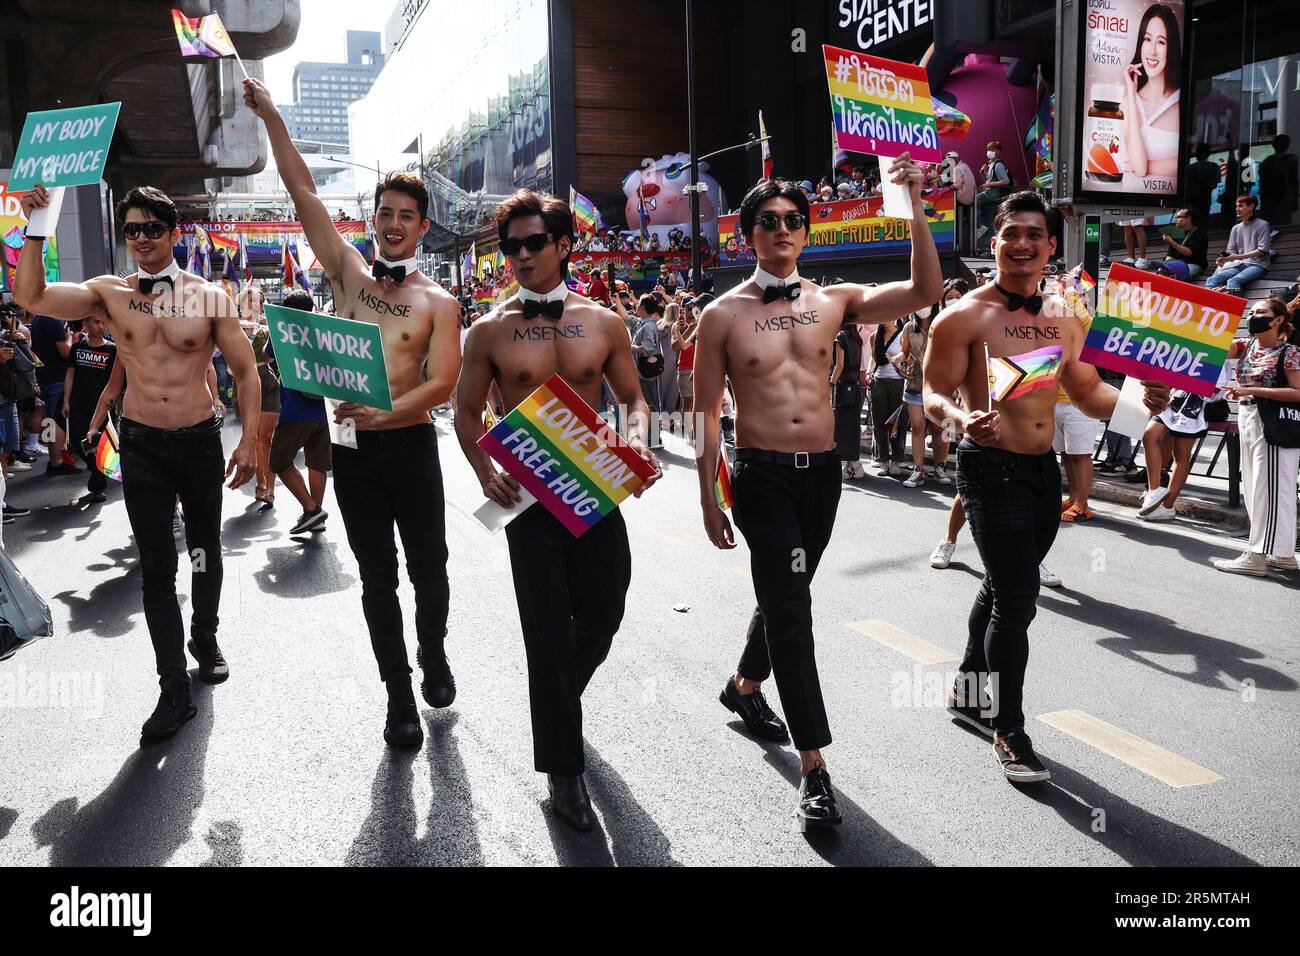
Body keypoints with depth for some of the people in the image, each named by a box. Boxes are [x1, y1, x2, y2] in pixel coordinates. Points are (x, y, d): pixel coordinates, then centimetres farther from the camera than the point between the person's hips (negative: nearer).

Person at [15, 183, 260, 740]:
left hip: (200, 439, 0)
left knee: (205, 552, 16)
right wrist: (36, 230, -14)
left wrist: (249, 439, -8)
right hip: (141, 445, 0)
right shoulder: (110, 293, 2)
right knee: (156, 567, 0)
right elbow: (30, 297, -10)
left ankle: (204, 640, 41)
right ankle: (174, 690, 6)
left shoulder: (209, 297, -3)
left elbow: (245, 370, -2)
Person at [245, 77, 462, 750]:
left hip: (410, 445, -1)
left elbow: (442, 383, -10)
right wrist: (272, 118, -1)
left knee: (428, 567, 9)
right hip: (353, 447, 2)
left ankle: (434, 659, 35)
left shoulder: (437, 302, 0)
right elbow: (303, 192, 3)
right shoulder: (348, 271, 7)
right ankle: (399, 694, 17)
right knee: (377, 578, 7)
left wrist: (385, 414, -24)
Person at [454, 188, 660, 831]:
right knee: (549, 629, 1)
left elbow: (633, 399, 12)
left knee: (602, 615, 10)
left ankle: (556, 701, 43)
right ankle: (562, 767, 16)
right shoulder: (490, 331, 0)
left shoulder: (603, 324, 4)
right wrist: (485, 471, -11)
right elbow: (467, 412, 7)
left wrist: (637, 440, -10)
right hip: (529, 494, -2)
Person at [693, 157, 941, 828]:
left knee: (785, 596, 19)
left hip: (823, 472, 4)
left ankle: (744, 687, 46)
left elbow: (926, 290, -5)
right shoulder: (723, 315, -2)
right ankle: (813, 766, -1)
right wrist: (708, 500, -4)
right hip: (762, 476, -4)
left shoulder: (833, 302, 5)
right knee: (789, 608, -8)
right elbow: (706, 414, -1)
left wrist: (914, 203, -10)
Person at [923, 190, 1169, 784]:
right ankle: (1008, 730, 7)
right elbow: (933, 397, -11)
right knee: (1017, 601, -9)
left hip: (1043, 468, 7)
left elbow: (1088, 394, 16)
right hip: (990, 466, -7)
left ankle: (967, 693, 38)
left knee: (1003, 588, 18)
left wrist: (1138, 400, -3)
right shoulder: (965, 317, -9)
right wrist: (960, 417, -32)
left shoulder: (1063, 319, 10)